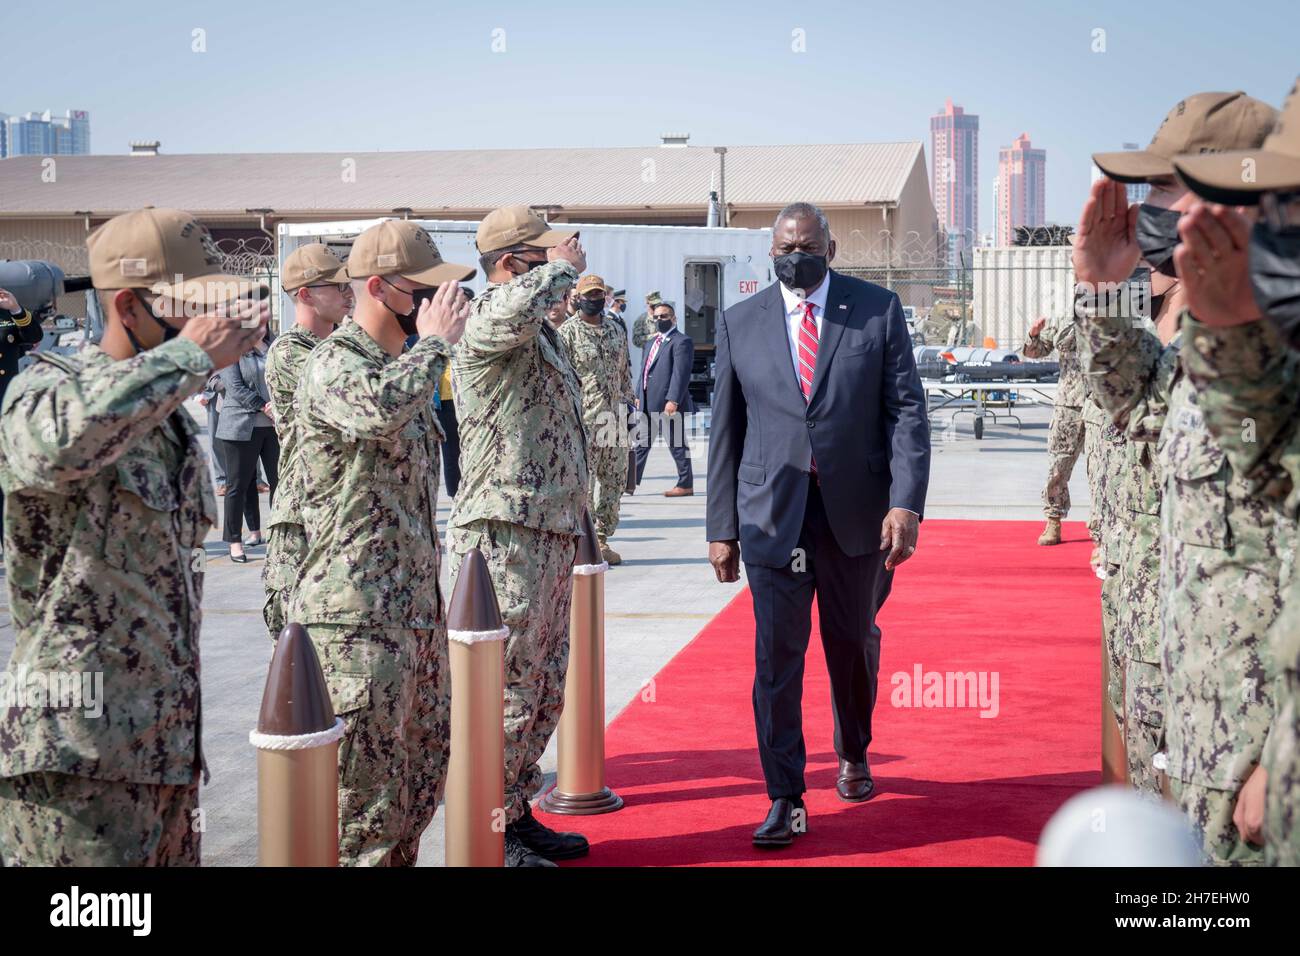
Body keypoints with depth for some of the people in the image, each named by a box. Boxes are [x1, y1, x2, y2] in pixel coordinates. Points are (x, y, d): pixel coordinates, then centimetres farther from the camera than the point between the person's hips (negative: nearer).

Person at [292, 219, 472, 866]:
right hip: (357, 614, -9)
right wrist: (436, 342, -23)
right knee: (364, 786, -4)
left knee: (424, 769, 17)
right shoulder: (334, 363, -13)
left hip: (417, 607, 9)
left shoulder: (402, 364, 16)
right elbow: (377, 412, -38)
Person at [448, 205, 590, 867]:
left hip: (552, 534, 10)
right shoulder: (490, 319, -13)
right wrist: (564, 267, -20)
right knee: (505, 693, -4)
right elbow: (516, 309, -40)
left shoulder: (542, 334, 19)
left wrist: (579, 526, 27)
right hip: (505, 538, -10)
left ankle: (517, 814, 28)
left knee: (545, 688, 17)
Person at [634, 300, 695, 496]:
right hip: (648, 404, 9)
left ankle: (685, 485, 8)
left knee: (677, 444, 0)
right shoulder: (652, 343, 19)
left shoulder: (681, 341, -10)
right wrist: (639, 395, 14)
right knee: (641, 443, 11)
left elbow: (681, 374, -18)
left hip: (669, 404, -9)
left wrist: (673, 400, -24)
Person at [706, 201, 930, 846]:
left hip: (857, 511, 0)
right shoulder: (740, 323, 5)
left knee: (854, 646, 15)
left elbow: (907, 411, -3)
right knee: (776, 655, -3)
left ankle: (853, 757, 40)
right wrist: (722, 526, 3)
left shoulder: (879, 310, 2)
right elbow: (726, 431, 6)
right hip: (772, 515, 0)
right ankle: (785, 799, 5)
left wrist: (906, 503, -13)